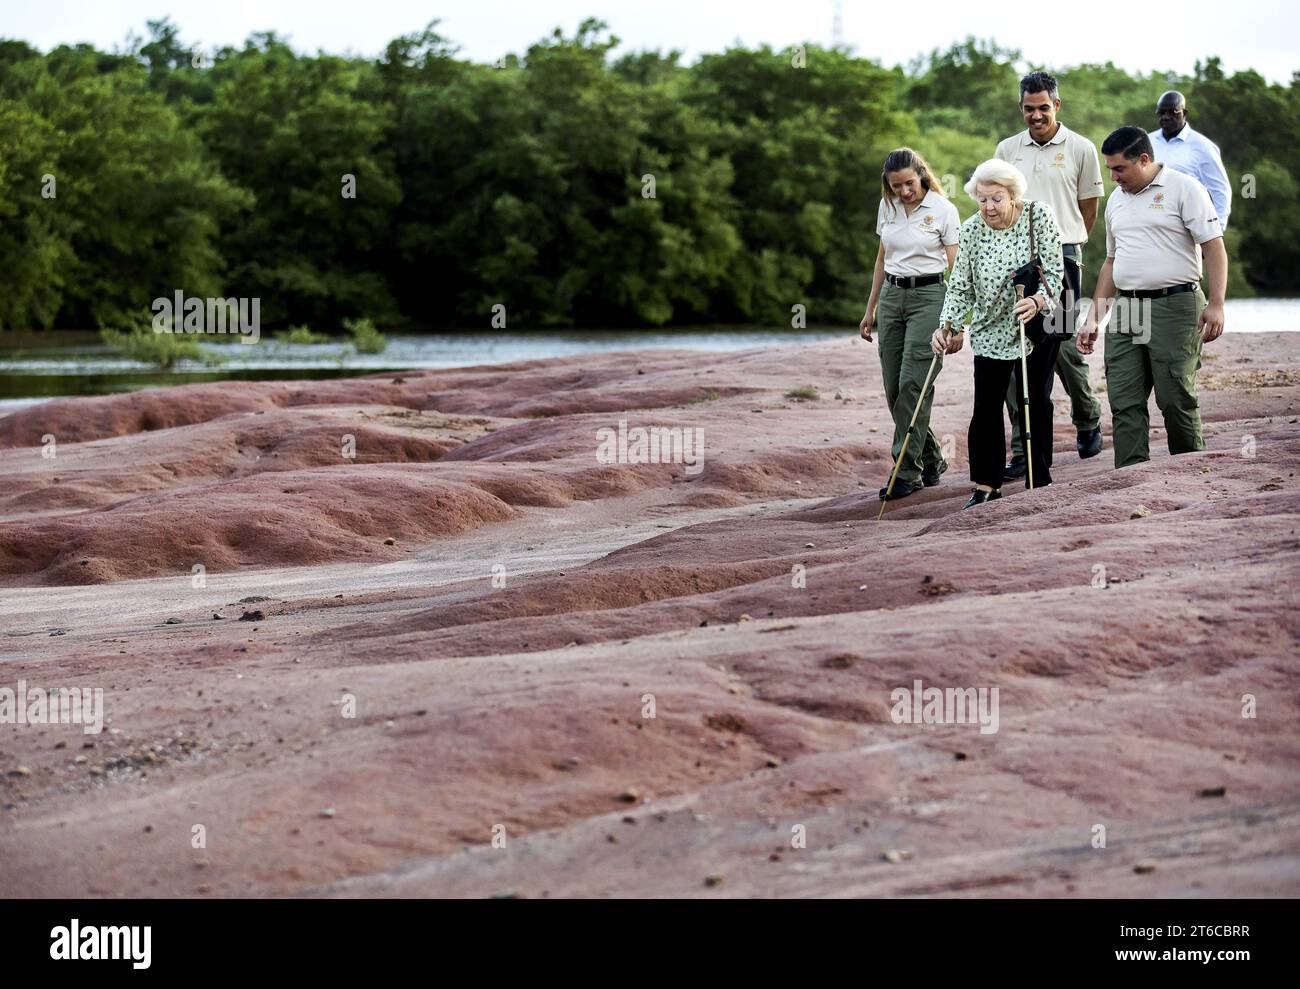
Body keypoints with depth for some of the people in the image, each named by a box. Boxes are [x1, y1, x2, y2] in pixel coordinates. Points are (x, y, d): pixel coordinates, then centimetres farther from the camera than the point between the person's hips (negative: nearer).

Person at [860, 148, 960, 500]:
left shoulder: (943, 210, -7)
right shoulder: (887, 208, 9)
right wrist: (871, 309, 18)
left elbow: (955, 268, -7)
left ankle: (907, 472, -10)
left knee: (912, 383, -13)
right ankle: (931, 460, 19)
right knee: (894, 388, 3)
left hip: (929, 297, -6)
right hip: (892, 298, 6)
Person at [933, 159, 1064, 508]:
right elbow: (960, 287, -5)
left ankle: (1039, 481, 15)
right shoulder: (971, 230, -8)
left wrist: (1037, 301, -34)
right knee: (986, 406, -4)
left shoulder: (1038, 217, -13)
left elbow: (1055, 272, -15)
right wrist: (947, 326, -20)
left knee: (1037, 403, 5)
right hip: (990, 331, 1)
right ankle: (986, 485, 2)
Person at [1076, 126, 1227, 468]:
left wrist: (1216, 304, -17)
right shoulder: (1117, 200, 19)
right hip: (1126, 311, 6)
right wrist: (1092, 318, 19)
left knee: (1176, 399, -6)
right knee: (1125, 403, -2)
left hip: (1174, 307, -6)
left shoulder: (1184, 188, -3)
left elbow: (1215, 248, -7)